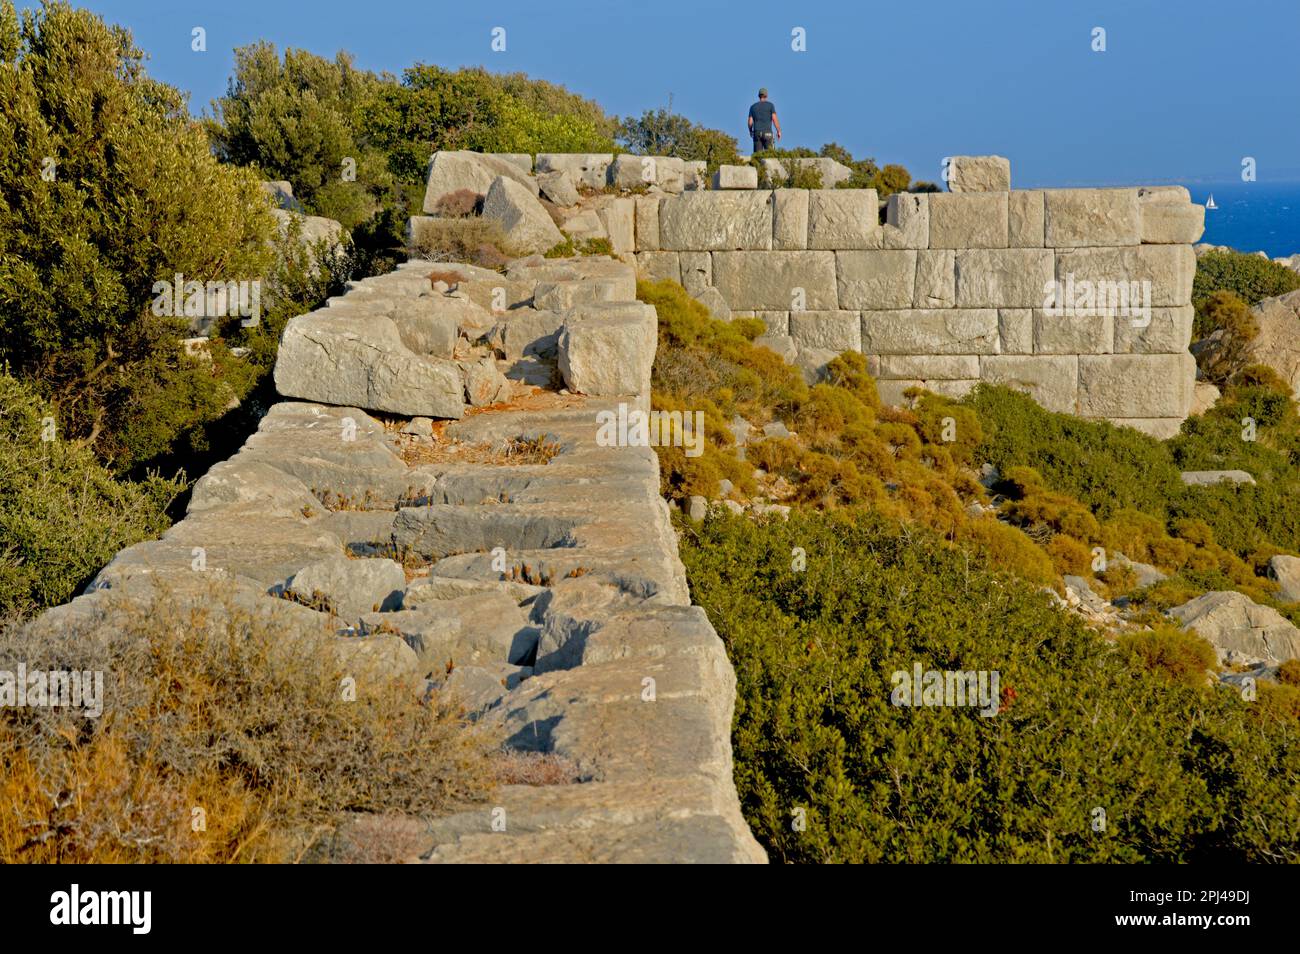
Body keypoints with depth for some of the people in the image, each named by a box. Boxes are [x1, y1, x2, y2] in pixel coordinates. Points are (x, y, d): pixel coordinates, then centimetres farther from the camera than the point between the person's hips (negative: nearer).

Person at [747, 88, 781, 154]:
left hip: (757, 133, 2)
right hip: (767, 133, -2)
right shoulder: (770, 105, 2)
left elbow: (750, 122, 7)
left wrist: (750, 131, 25)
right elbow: (775, 119, -5)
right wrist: (778, 131, 3)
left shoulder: (753, 107, 10)